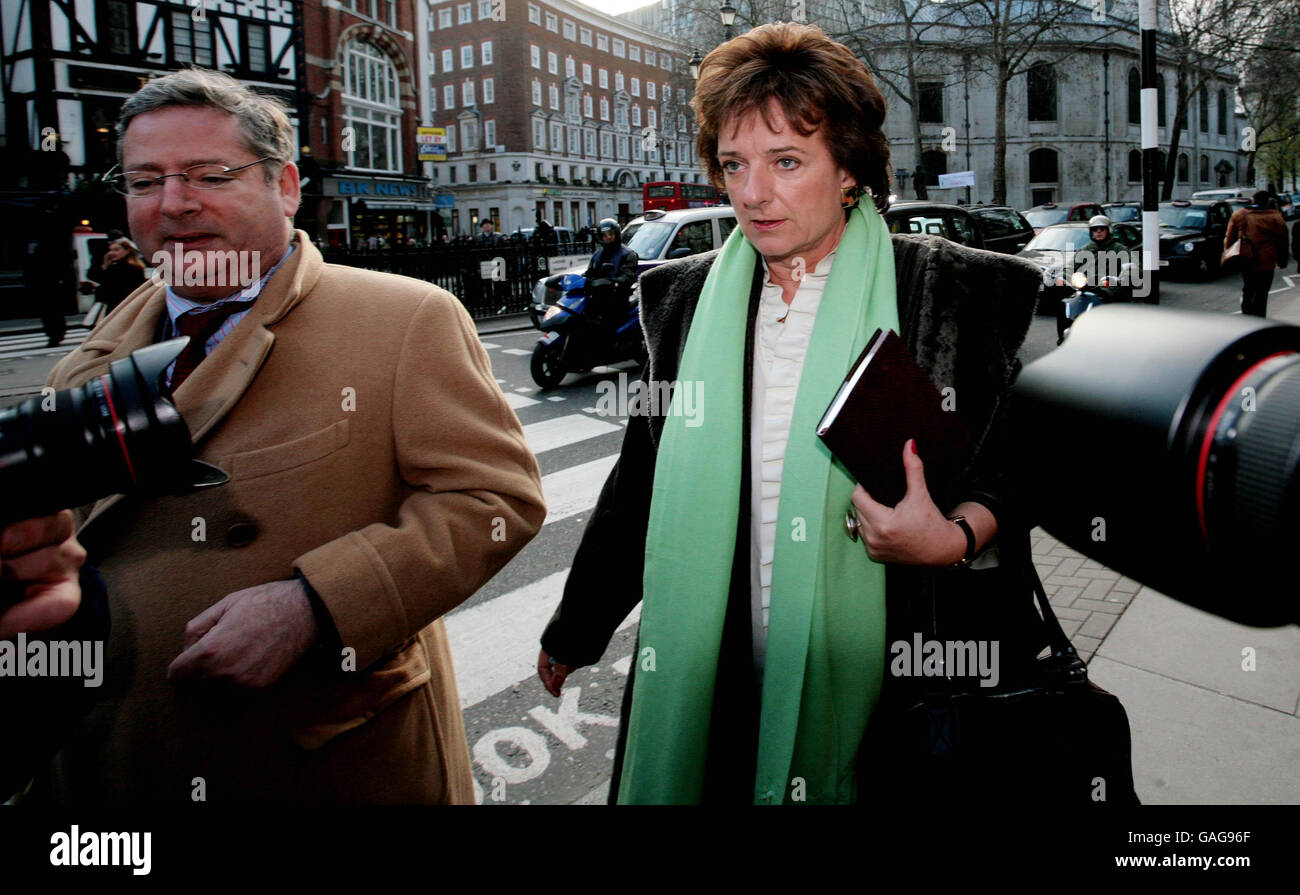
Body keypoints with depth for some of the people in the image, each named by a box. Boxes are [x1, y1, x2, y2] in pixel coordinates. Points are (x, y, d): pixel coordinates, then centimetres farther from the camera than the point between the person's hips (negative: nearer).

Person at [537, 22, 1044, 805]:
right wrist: (575, 631, 16)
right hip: (704, 676, 3)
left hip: (877, 682, -2)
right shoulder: (686, 298, 4)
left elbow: (1012, 465, -1)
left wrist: (951, 539, -23)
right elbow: (644, 477, 11)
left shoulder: (955, 294, -7)